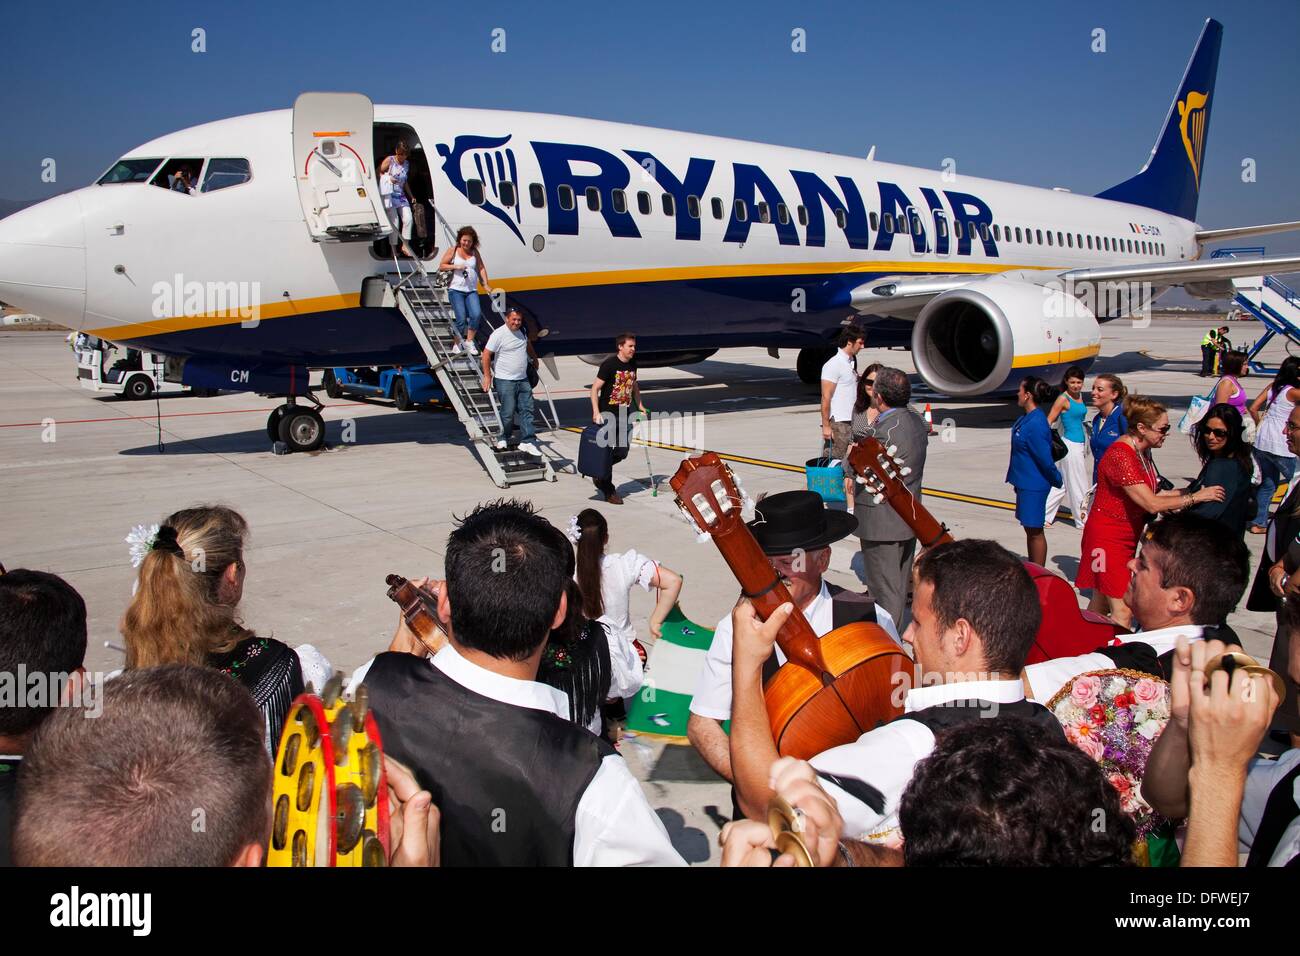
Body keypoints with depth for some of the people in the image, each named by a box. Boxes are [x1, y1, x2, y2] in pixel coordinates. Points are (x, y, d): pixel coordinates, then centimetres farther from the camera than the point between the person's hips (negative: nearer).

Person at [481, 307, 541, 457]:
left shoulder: (522, 331, 10)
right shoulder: (499, 334, -12)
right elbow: (486, 354, -13)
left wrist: (534, 359, 42)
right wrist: (487, 376, -16)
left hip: (523, 380, 7)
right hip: (505, 381, -7)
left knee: (527, 410, 0)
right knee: (508, 412, -5)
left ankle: (527, 441, 1)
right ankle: (503, 439, 14)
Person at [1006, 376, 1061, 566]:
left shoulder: (1035, 424, -24)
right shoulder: (1027, 418, 6)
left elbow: (1045, 458, -21)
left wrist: (1057, 480, -8)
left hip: (1034, 485, -10)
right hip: (1025, 482, 10)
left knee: (1035, 531, 1)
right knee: (1030, 529, 18)